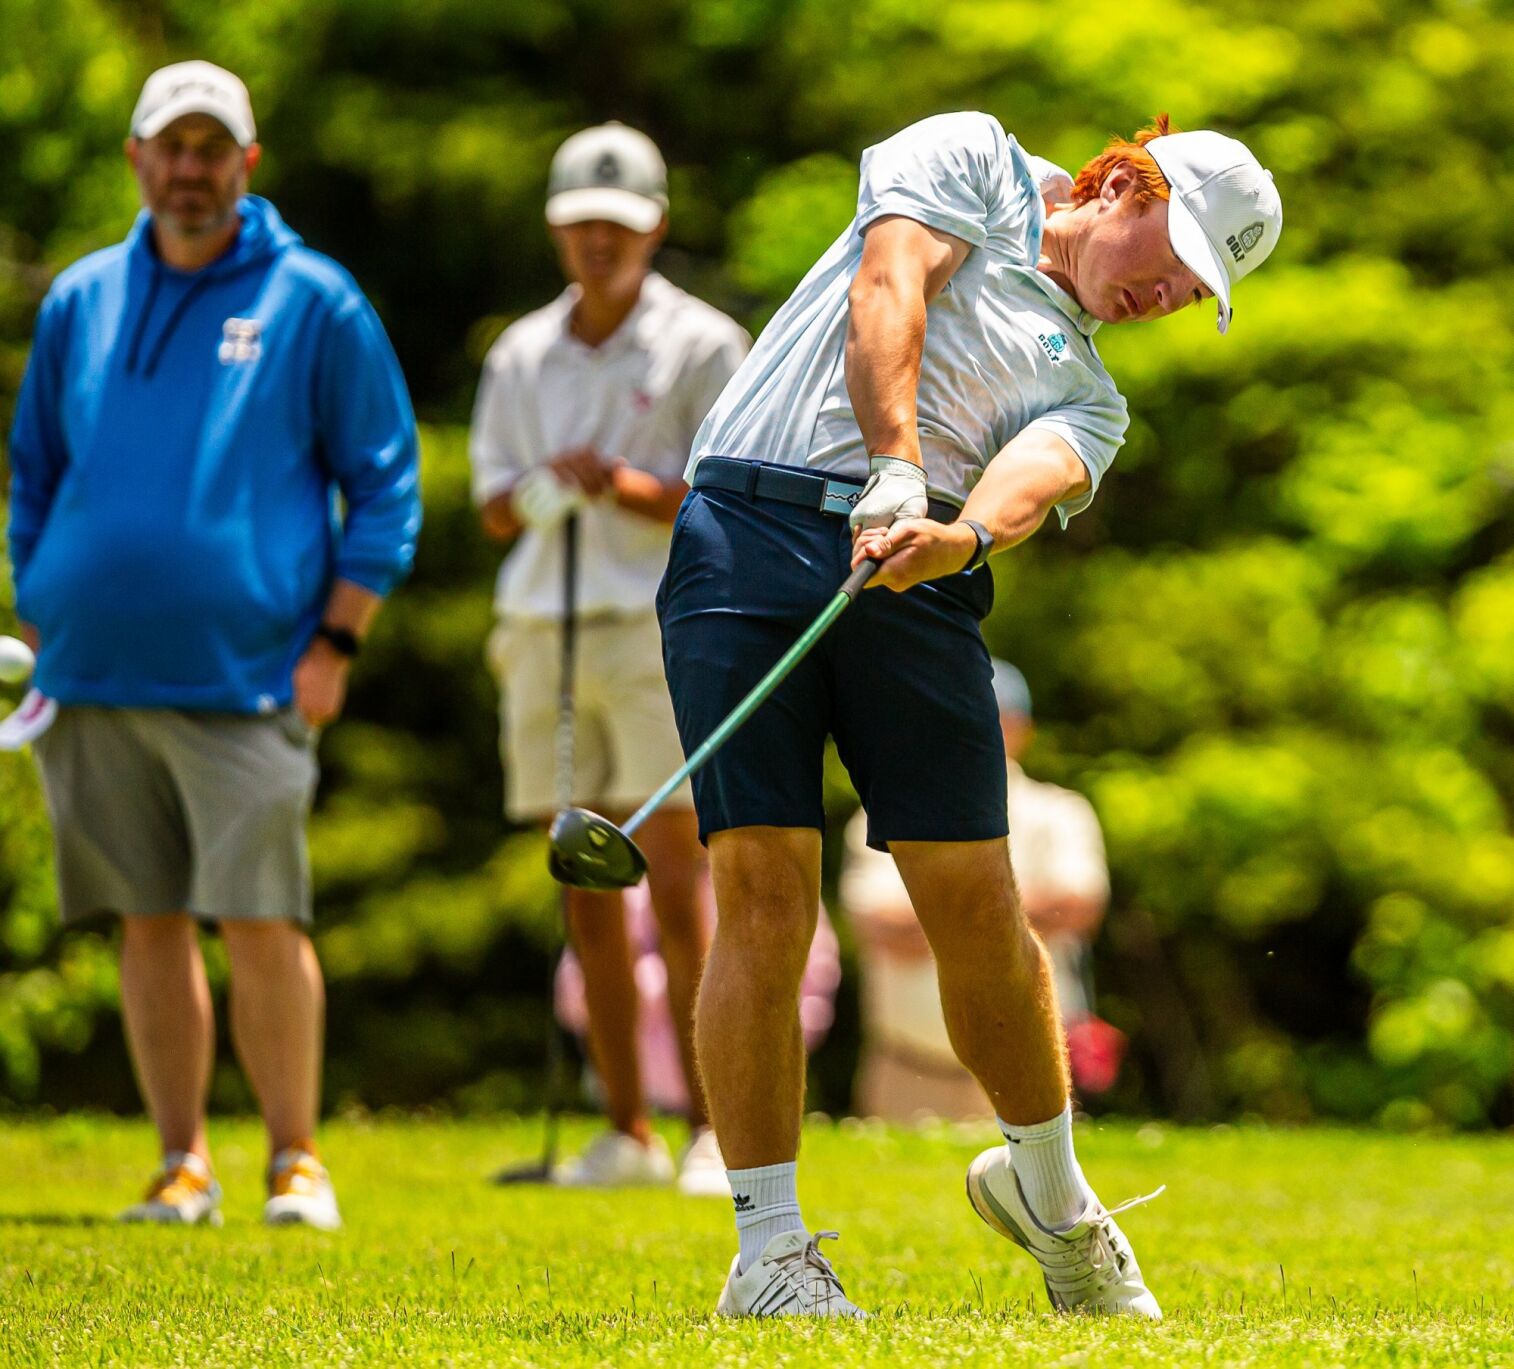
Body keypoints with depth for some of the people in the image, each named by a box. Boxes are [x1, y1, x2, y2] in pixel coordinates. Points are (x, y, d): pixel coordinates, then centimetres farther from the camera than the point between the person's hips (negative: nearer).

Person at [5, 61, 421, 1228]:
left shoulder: (314, 303, 1)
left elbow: (386, 486, 3)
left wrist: (335, 643, -5)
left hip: (248, 679, -4)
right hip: (98, 678, 4)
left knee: (261, 921, -8)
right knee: (151, 922, 5)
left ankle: (297, 1159, 2)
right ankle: (183, 1164, 12)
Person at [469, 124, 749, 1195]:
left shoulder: (703, 346, 0)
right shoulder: (521, 355, 13)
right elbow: (495, 510, 13)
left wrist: (627, 486, -20)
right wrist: (536, 497, -10)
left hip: (664, 628, -4)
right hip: (544, 626, 4)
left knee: (676, 893, -10)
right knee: (588, 902, 4)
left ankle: (714, 1130, -6)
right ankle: (627, 1133, 9)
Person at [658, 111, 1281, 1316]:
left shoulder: (1089, 396, 22)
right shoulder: (972, 156, 17)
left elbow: (1028, 479, -1)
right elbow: (889, 288, -2)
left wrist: (963, 534, -25)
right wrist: (894, 467, -17)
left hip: (920, 584, 4)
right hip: (751, 532, -4)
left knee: (975, 899, -3)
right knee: (763, 890, -10)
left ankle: (1048, 1190, 20)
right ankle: (768, 1246, -4)